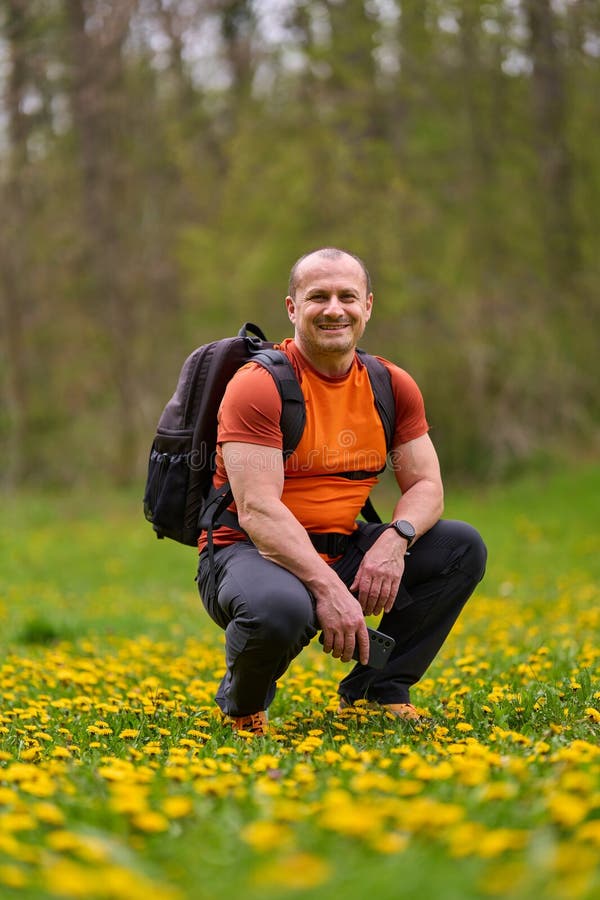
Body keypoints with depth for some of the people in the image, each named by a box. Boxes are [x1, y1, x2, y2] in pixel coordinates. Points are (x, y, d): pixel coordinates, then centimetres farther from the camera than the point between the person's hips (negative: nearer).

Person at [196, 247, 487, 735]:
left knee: (463, 547, -7)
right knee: (282, 609, -40)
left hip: (341, 550, 7)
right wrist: (328, 589, -35)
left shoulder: (393, 386, 4)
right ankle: (243, 704, -4)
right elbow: (257, 510, -24)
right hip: (249, 552, -6)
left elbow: (426, 485, 4)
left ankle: (376, 692, 2)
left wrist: (394, 539, -20)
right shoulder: (259, 385, -16)